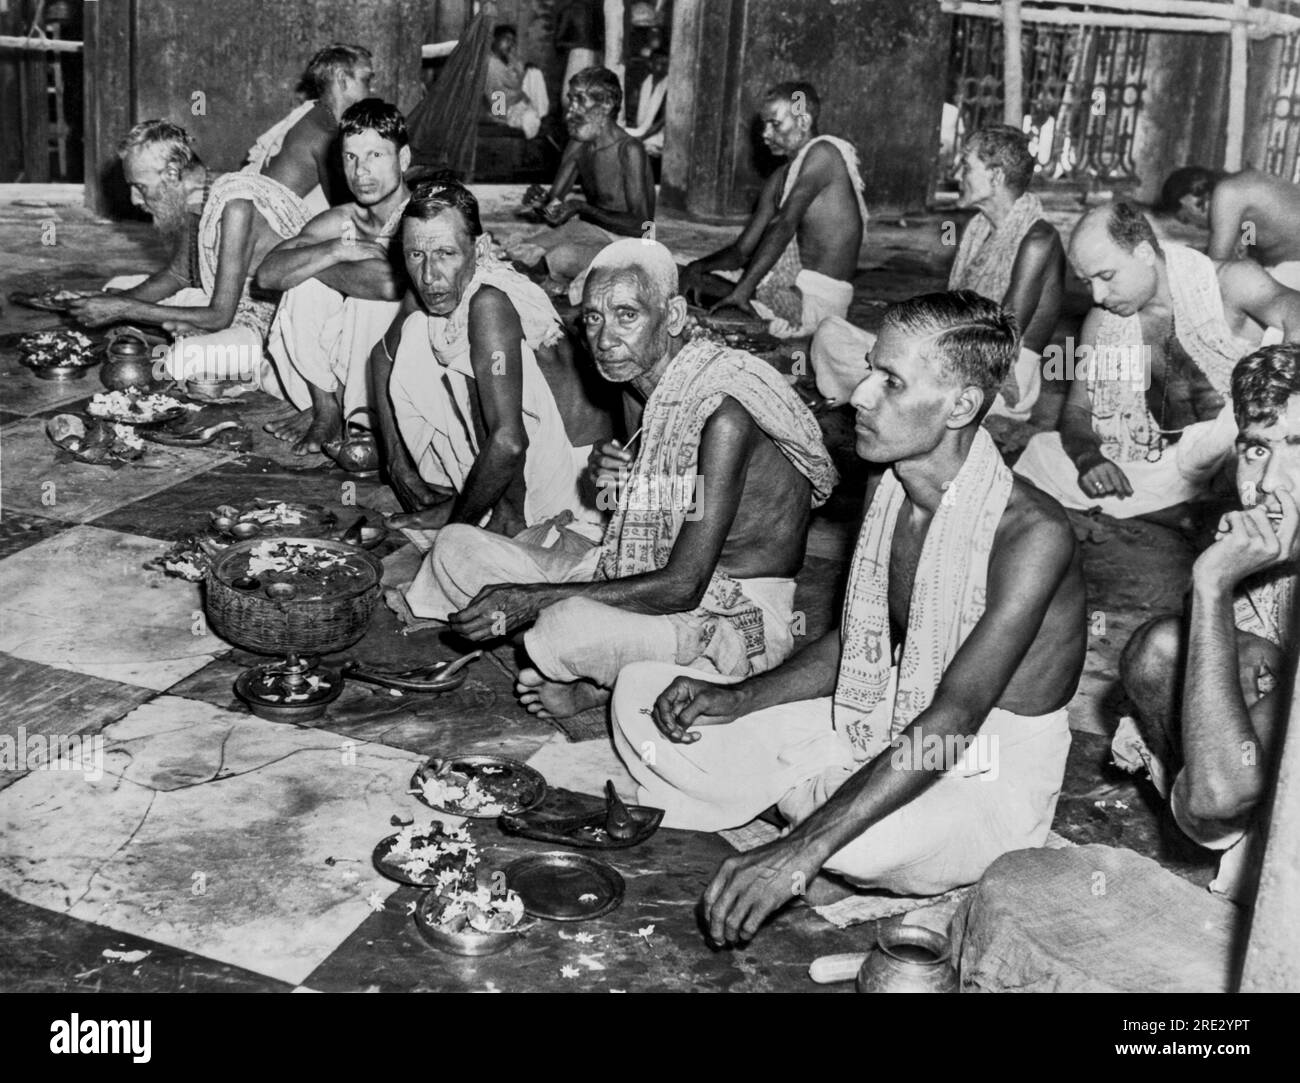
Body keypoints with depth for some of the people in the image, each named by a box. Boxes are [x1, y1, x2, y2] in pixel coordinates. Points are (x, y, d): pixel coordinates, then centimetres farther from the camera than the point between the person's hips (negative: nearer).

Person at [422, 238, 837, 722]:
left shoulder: (723, 410, -24)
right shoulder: (643, 385, 3)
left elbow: (682, 588, -26)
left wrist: (532, 599, -25)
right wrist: (609, 475, -5)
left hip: (734, 622, -9)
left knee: (571, 625, -39)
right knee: (456, 546, 4)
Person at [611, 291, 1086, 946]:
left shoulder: (1032, 534, -28)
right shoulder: (890, 490, -3)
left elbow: (955, 715, -36)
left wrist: (801, 853, -44)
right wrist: (736, 700, -6)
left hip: (992, 773, -5)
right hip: (880, 731, 6)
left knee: (869, 845, -40)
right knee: (643, 695, 1)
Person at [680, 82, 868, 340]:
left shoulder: (822, 153, -11)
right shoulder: (779, 179, 16)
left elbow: (785, 227, -22)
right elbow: (742, 250, 12)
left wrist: (743, 289, -28)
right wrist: (699, 266, -7)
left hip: (818, 300, -9)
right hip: (795, 288, 9)